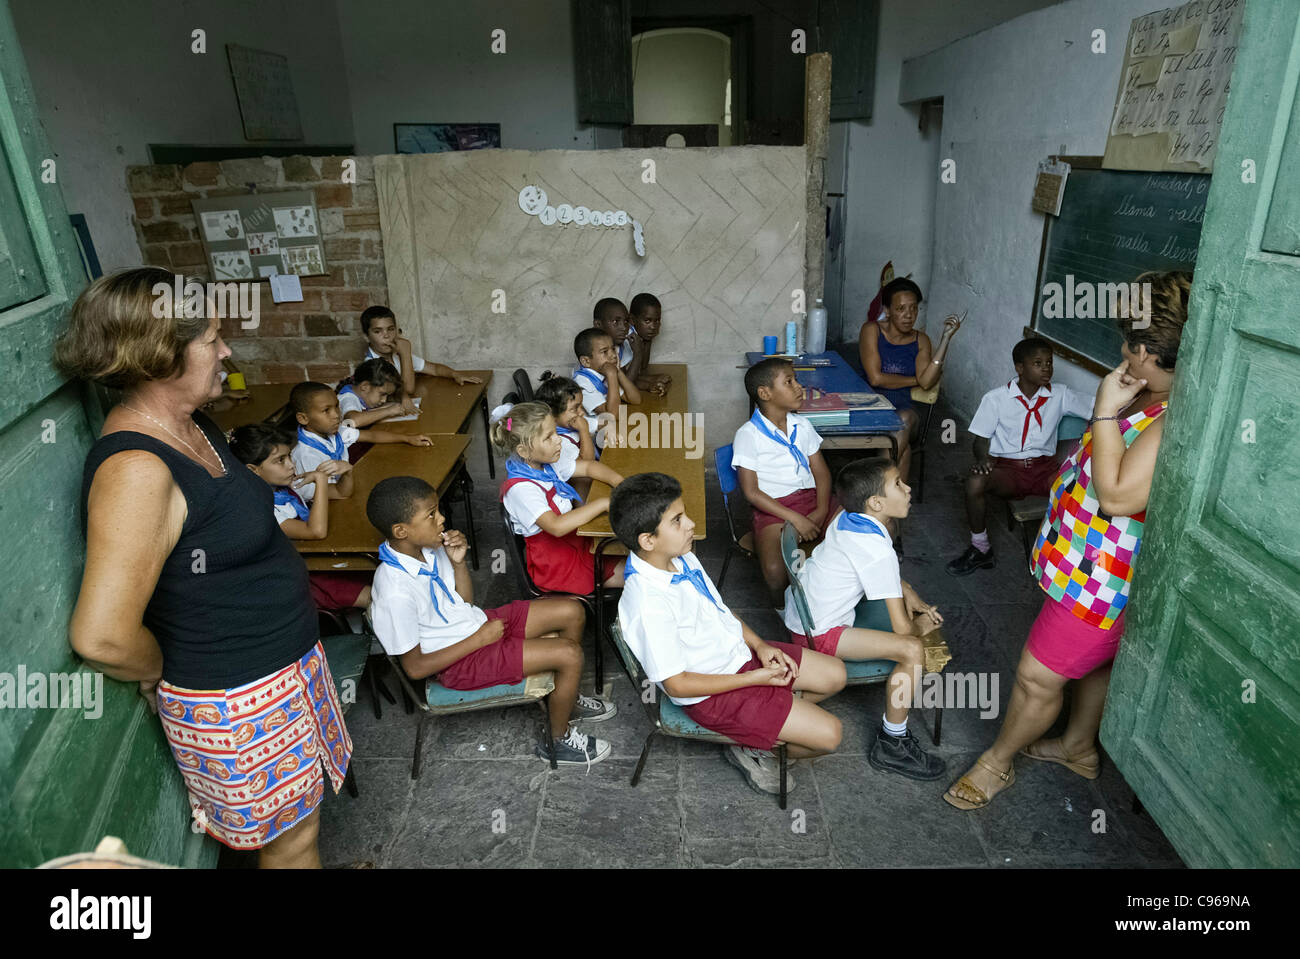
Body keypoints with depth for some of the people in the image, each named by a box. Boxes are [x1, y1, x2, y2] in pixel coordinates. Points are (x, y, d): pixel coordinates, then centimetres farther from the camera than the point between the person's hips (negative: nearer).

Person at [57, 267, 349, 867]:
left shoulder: (190, 426, 1)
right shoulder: (135, 471, -29)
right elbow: (101, 638, -33)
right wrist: (162, 675, -14)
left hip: (285, 660, 9)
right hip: (239, 701, -8)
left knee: (297, 823, 27)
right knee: (290, 843, 15)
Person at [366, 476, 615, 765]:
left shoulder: (428, 548, -7)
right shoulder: (395, 593, -30)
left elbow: (465, 600, 7)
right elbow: (415, 667, -21)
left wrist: (458, 563, -12)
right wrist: (479, 640, -18)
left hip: (478, 622, 8)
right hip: (460, 658, -8)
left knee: (572, 612, 4)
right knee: (569, 655, -16)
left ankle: (569, 700, 27)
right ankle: (558, 741, 10)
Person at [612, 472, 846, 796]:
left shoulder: (681, 557, -4)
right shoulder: (648, 603, -31)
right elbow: (676, 684, -25)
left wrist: (760, 646, -3)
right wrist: (753, 679, -19)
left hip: (739, 652, 9)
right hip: (712, 693, -8)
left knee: (835, 675, 11)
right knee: (828, 734, -8)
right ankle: (752, 750, 15)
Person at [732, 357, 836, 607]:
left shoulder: (802, 425, 13)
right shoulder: (748, 435, -6)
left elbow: (821, 472, 13)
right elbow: (751, 493, -9)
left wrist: (821, 511, -7)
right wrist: (795, 519, -16)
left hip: (812, 497, 6)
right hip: (773, 509, -5)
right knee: (774, 571, -32)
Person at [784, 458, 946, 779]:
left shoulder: (846, 518, -1)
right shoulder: (878, 549, -25)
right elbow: (903, 628, -20)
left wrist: (907, 593, 9)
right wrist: (921, 625, 2)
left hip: (799, 607, 10)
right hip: (815, 634, -10)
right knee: (913, 650, -19)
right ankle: (891, 746, -1)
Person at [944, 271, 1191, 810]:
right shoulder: (1154, 399, 2)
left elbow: (1116, 494, -33)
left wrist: (1105, 410, -29)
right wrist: (1118, 405, 2)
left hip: (1102, 577, -10)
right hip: (1094, 561, 10)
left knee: (1037, 678, 5)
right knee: (1096, 660, 29)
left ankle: (998, 761, 28)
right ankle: (1079, 747, 52)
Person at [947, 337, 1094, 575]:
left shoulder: (1060, 395, 7)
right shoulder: (996, 398, 0)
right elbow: (981, 439, 0)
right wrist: (982, 459, -21)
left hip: (1044, 467, 2)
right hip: (1006, 468, -2)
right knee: (975, 481, -34)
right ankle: (980, 549, -11)